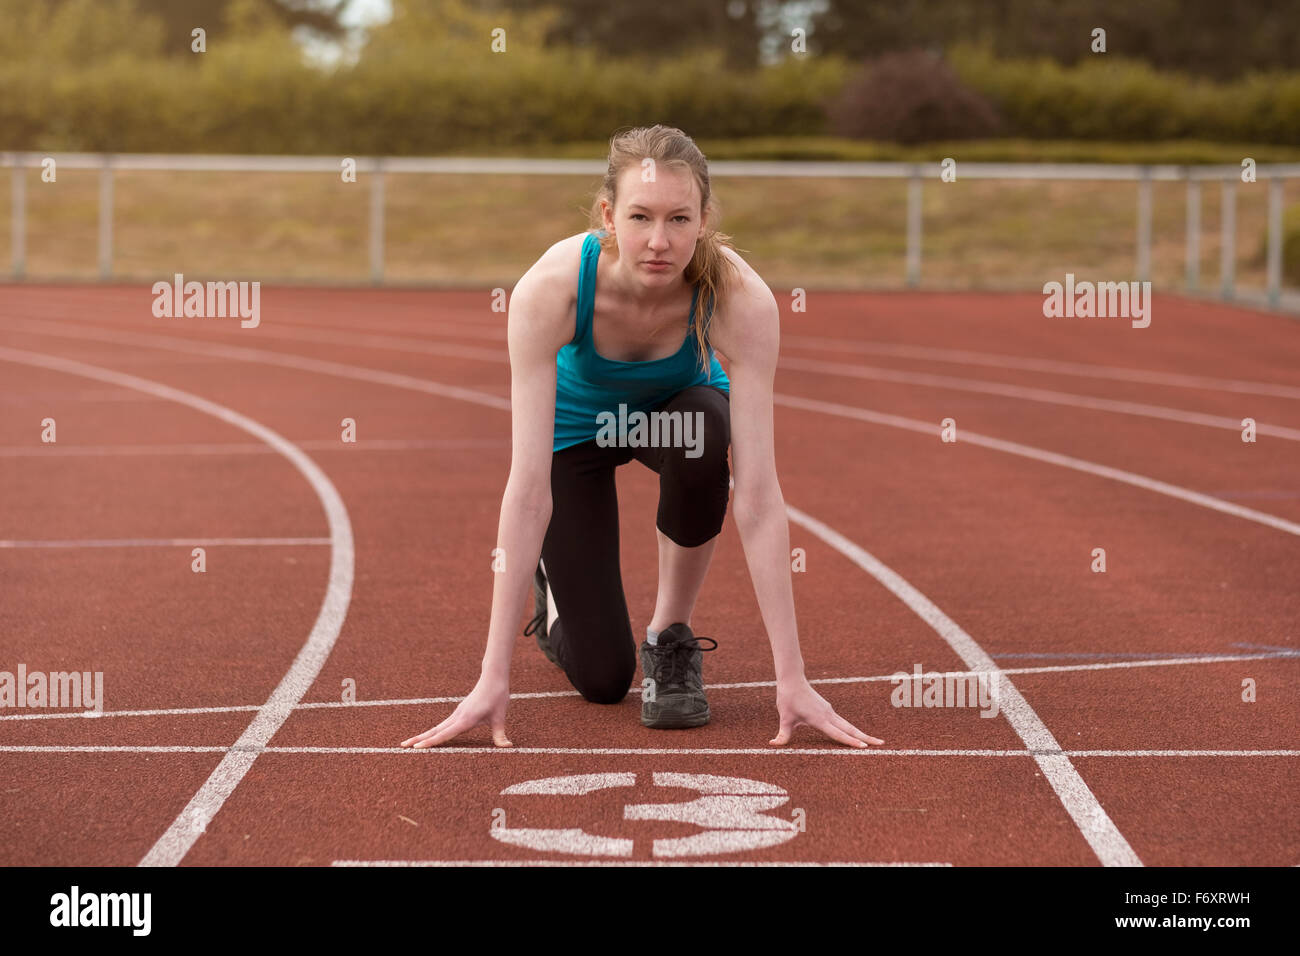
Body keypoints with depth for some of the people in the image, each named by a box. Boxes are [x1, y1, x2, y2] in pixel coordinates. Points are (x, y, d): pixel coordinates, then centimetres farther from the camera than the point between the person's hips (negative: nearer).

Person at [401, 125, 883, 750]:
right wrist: (493, 680, -41)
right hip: (576, 427, -1)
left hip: (675, 406, 1)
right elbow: (529, 486, -39)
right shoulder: (549, 290, -38)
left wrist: (792, 679, -41)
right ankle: (553, 584, 30)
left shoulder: (741, 299, -37)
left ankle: (672, 635, -12)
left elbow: (757, 494, -37)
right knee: (601, 678, -7)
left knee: (702, 430, -38)